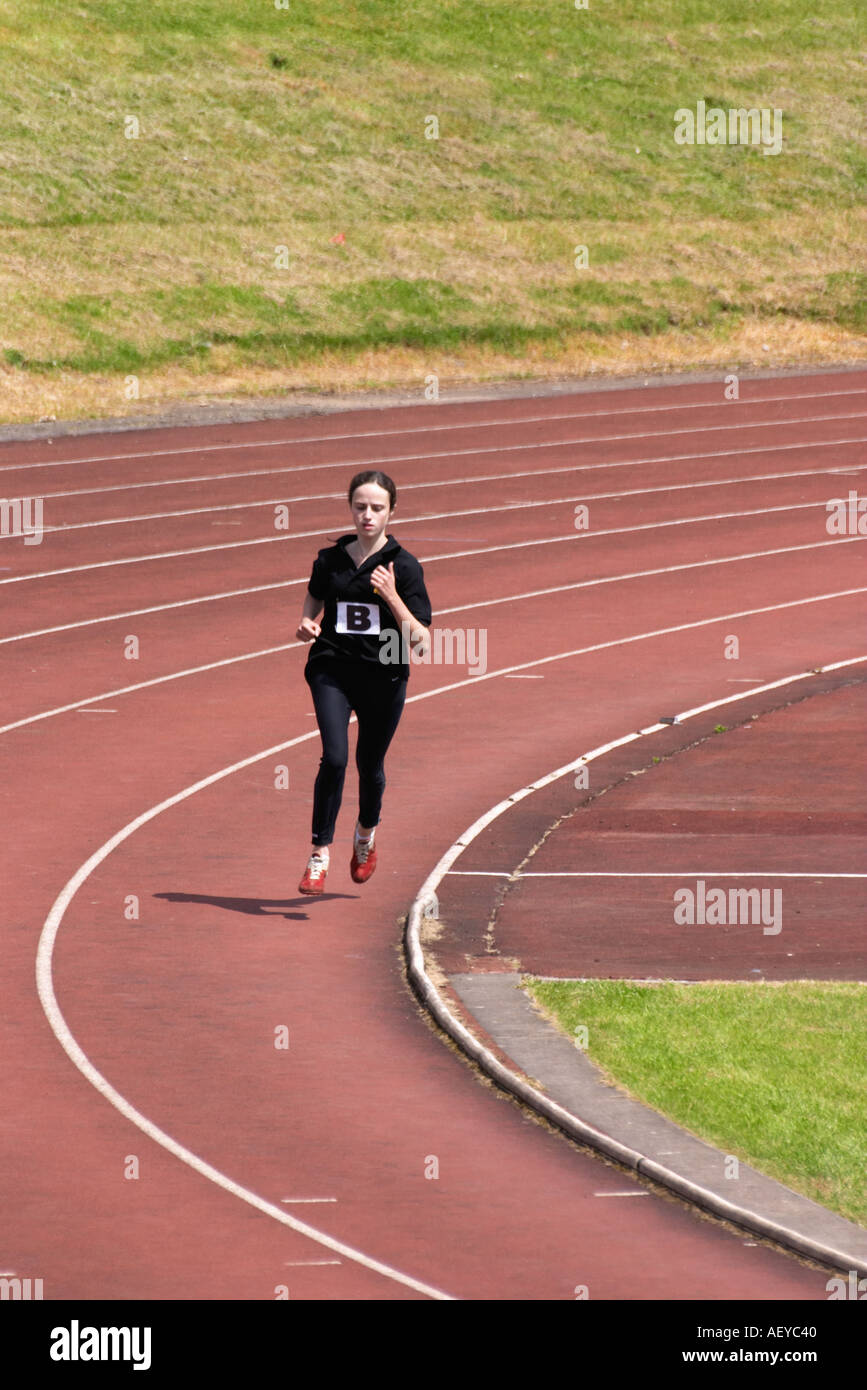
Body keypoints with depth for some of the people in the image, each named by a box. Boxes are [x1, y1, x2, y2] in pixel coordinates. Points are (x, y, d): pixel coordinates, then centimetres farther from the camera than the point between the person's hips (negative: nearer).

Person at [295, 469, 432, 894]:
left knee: (370, 764, 13)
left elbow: (421, 644, -10)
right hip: (332, 670, 0)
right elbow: (314, 602, 23)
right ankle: (319, 854, -10)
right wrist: (306, 626, 0)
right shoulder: (330, 560, 3)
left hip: (383, 677, 0)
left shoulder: (404, 567, -5)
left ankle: (366, 834, 44)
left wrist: (391, 597, -22)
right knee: (334, 758, -18)